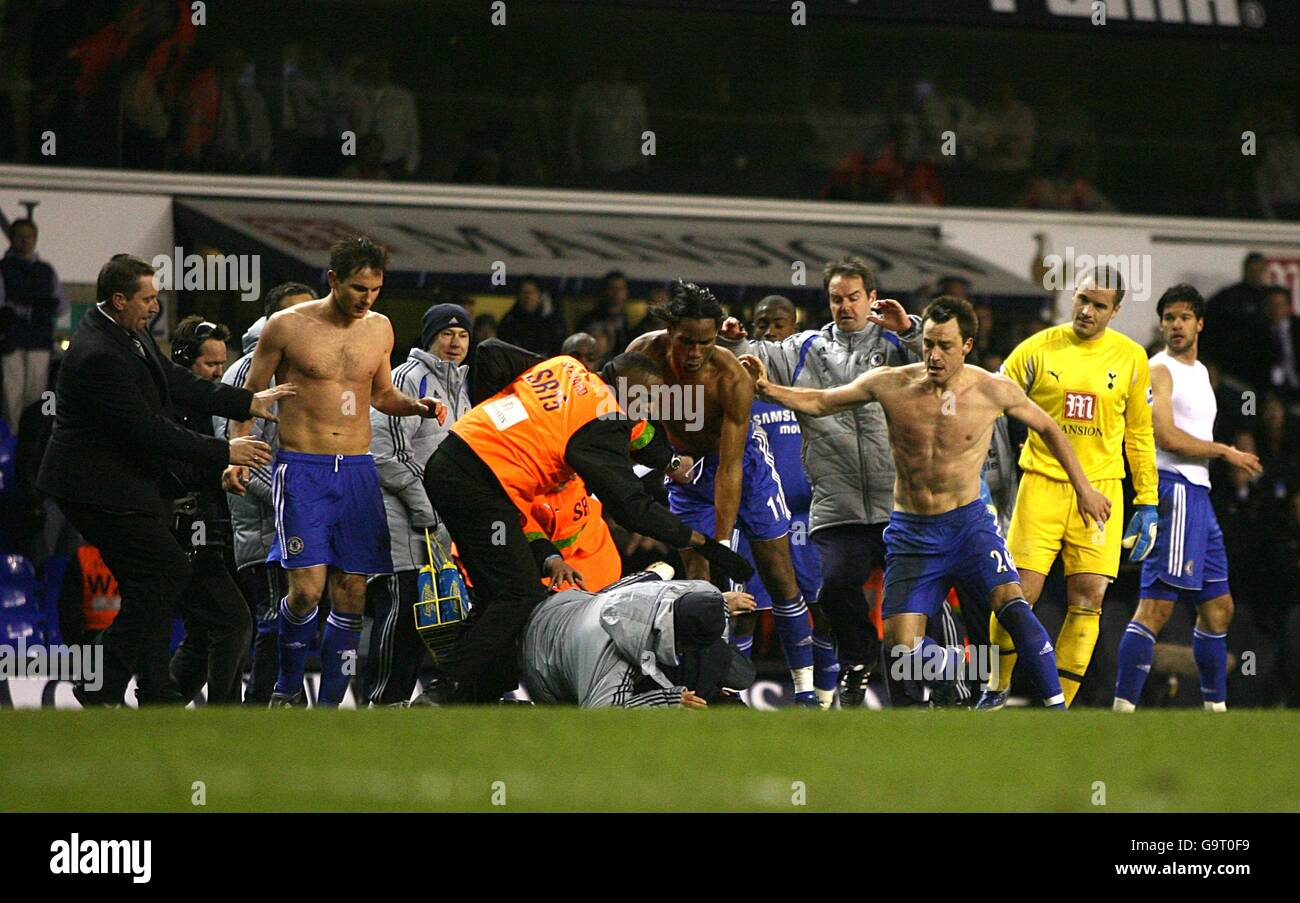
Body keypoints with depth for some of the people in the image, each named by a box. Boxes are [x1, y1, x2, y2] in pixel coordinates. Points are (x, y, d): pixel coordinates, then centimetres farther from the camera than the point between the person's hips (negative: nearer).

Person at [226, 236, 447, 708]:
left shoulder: (379, 329, 10)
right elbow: (250, 394, 4)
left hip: (357, 470, 4)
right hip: (302, 469, -4)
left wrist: (417, 406, 4)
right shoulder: (288, 326, -4)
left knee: (351, 593, 0)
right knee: (307, 587, -17)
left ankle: (328, 708, 10)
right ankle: (288, 686, 8)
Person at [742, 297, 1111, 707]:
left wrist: (1083, 488, 13)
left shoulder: (994, 391, -8)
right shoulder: (890, 384, -6)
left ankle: (1056, 710, -21)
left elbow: (1047, 428, 10)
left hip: (969, 522, -2)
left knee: (1011, 604, -27)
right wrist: (767, 389, -14)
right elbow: (818, 403, 3)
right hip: (911, 533, 2)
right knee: (901, 649, -6)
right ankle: (944, 661, 29)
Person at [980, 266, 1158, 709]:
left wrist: (1147, 505, 10)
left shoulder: (1130, 357, 4)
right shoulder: (1038, 349, 0)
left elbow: (1140, 434, 12)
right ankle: (997, 688, 14)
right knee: (1019, 593, -8)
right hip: (1042, 485, -1)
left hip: (1100, 487, 1)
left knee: (1088, 598, -6)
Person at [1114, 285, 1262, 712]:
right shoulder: (1159, 370, -8)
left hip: (1198, 493, 10)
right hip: (1173, 489, -10)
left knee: (1218, 605, 14)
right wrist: (1226, 452, -10)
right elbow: (1167, 437, -19)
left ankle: (1216, 706, 23)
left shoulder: (1200, 371, 21)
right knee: (1158, 605, -16)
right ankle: (1124, 705, -20)